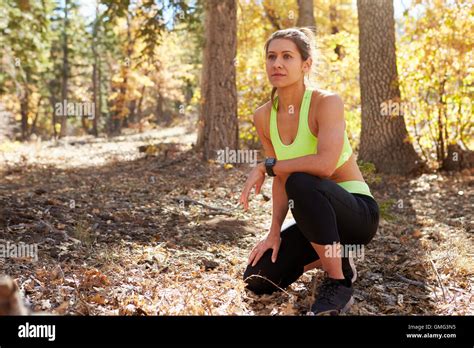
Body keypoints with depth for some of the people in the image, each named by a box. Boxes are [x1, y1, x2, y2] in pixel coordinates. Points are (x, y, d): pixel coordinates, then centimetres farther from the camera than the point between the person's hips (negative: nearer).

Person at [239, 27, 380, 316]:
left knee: (301, 183, -37)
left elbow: (325, 164, -37)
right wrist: (275, 232, -7)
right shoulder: (264, 117, -2)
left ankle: (339, 284, -17)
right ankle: (335, 257, 20)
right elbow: (281, 179, 3)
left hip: (359, 212, -6)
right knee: (258, 280, -4)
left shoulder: (327, 102, -20)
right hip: (318, 215, 6)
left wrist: (265, 167, -26)